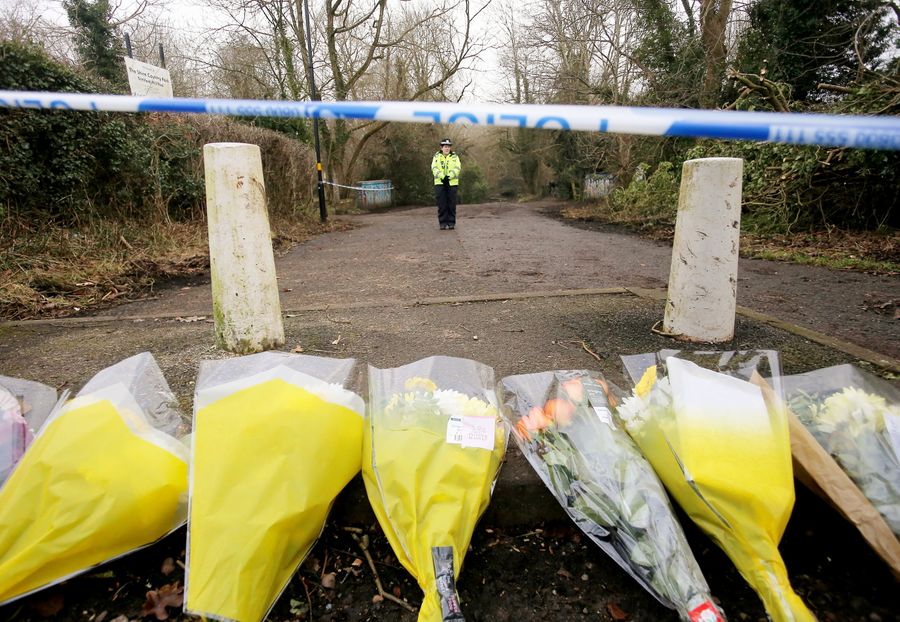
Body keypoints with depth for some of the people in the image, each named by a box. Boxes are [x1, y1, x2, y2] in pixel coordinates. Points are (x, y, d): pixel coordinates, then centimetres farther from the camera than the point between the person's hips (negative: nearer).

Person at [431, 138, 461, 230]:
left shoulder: (455, 156, 7)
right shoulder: (436, 156, 8)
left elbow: (457, 168, -6)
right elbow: (434, 168, -4)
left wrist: (449, 176, -21)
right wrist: (442, 176, -20)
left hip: (452, 183, 0)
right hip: (439, 183, 0)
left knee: (451, 203, 1)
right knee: (441, 204, -1)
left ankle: (451, 222, 8)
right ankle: (443, 223, 5)